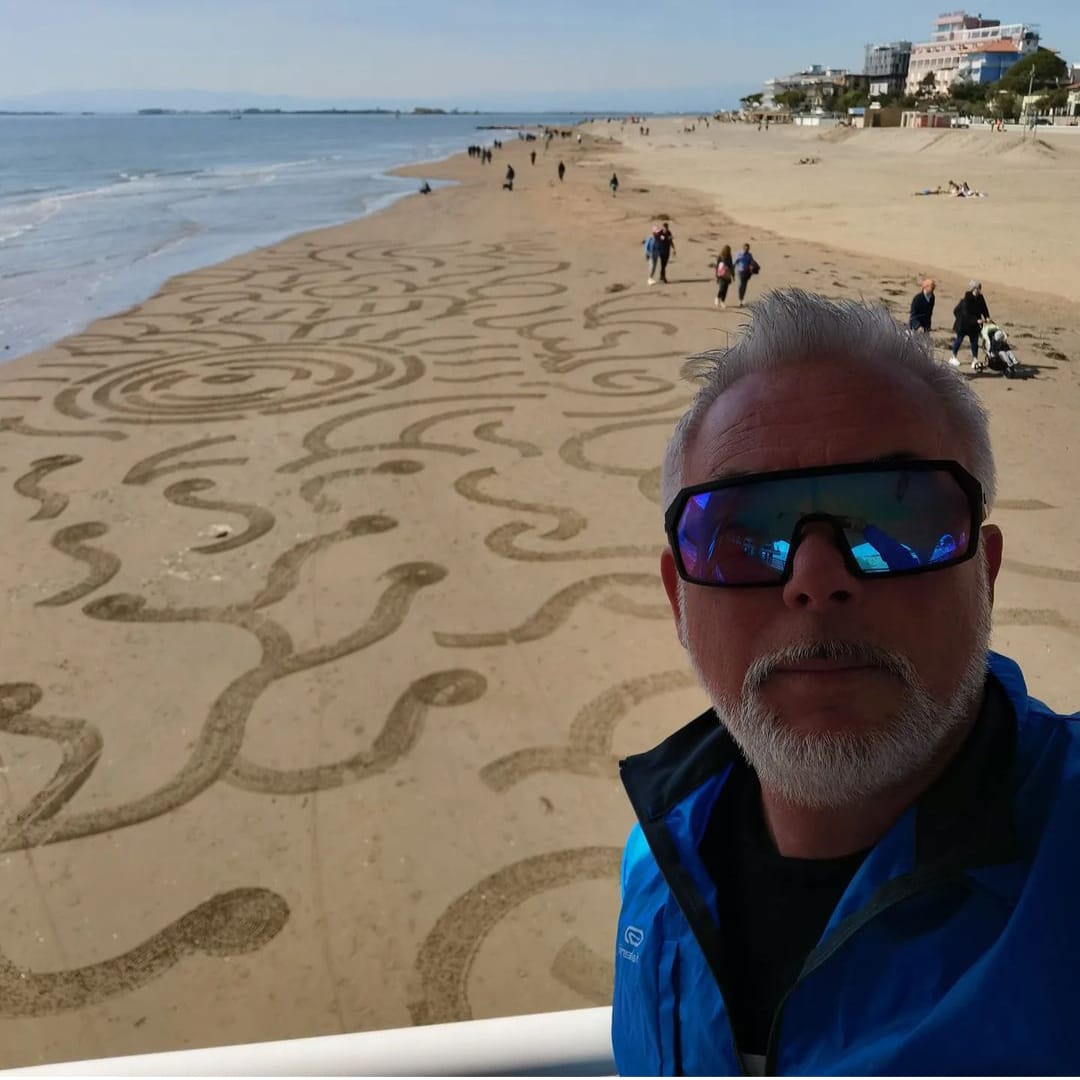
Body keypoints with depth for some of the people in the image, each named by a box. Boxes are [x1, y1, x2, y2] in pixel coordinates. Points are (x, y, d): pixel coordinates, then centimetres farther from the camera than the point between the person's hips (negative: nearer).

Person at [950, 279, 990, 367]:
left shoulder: (980, 298, -5)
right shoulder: (967, 298, -23)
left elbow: (984, 309, 3)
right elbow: (966, 313, -26)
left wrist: (987, 317, -13)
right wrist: (976, 320, -31)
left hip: (974, 324, 5)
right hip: (963, 322, -5)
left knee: (974, 340, 3)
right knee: (959, 339, 8)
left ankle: (975, 359, 9)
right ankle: (953, 357, 23)